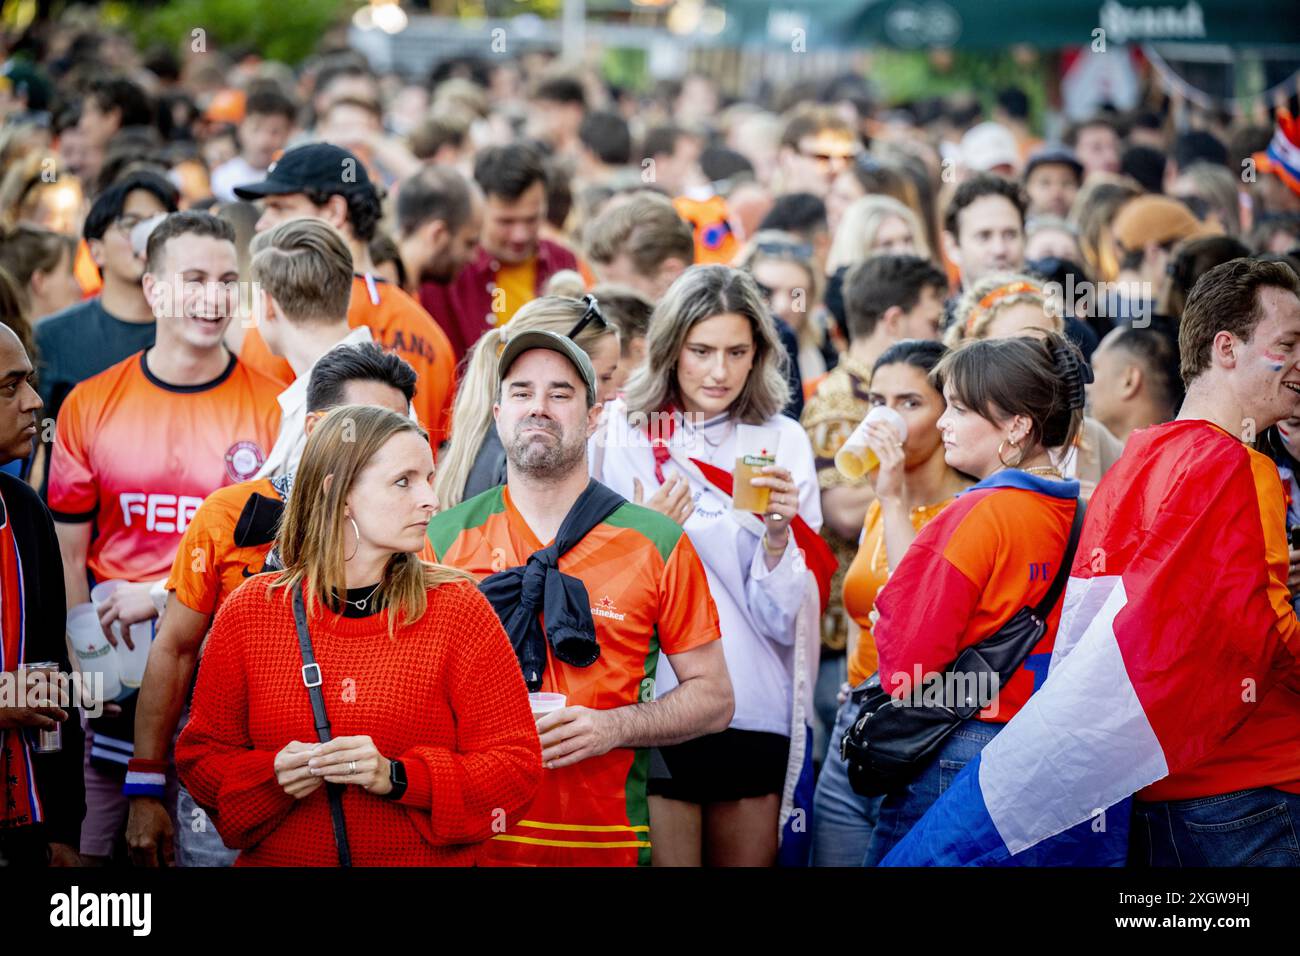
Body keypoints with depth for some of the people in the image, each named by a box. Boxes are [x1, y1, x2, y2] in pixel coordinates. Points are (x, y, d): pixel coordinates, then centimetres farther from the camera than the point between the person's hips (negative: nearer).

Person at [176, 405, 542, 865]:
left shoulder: (457, 608, -1)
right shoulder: (248, 611, 3)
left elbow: (516, 765, -3)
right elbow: (202, 755, 7)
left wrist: (396, 777, -15)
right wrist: (274, 775, -11)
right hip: (276, 860, 3)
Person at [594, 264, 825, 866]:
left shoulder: (782, 441, 2)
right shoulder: (620, 433, -2)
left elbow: (781, 620, 0)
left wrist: (778, 533, -17)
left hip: (756, 716, 2)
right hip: (655, 708, -2)